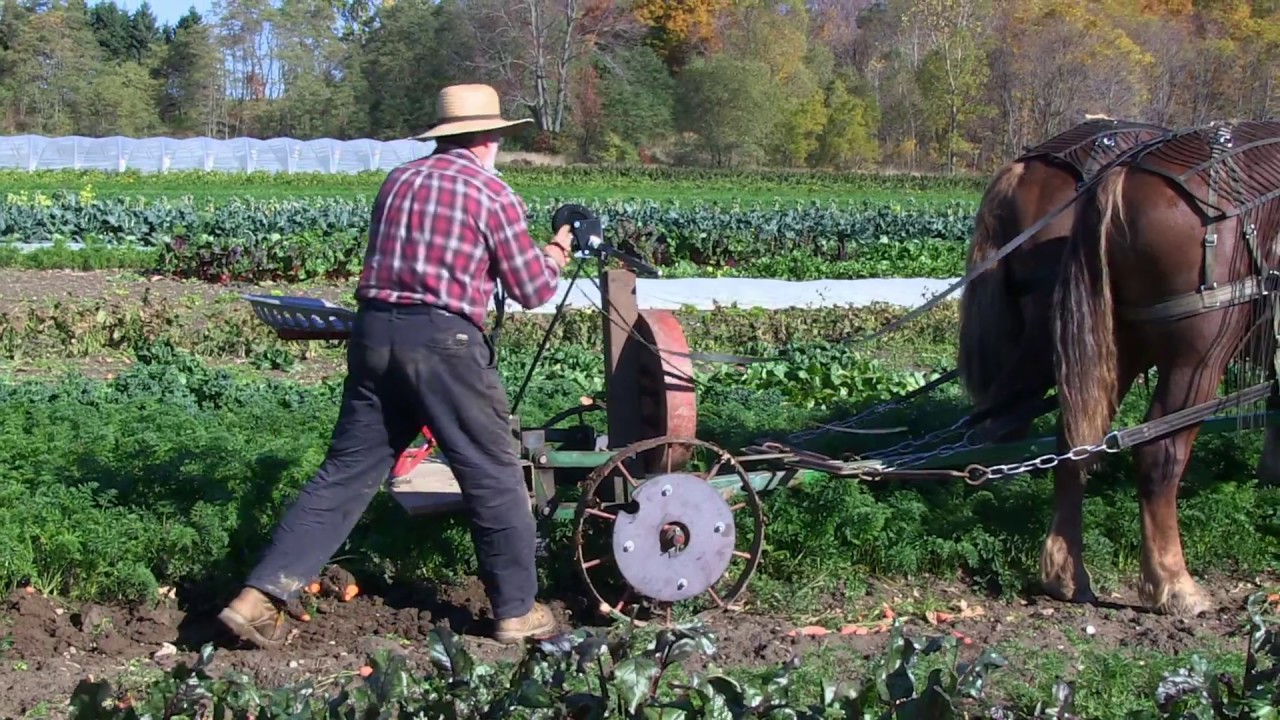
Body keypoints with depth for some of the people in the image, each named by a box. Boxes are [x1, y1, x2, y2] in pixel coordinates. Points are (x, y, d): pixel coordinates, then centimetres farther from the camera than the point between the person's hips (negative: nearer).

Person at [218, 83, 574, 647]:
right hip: (443, 339, -5)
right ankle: (517, 611, 16)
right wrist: (554, 256, 24)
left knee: (347, 470, 9)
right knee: (493, 477, 8)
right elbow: (533, 291, 3)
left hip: (374, 331, 6)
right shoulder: (493, 193, 0)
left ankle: (262, 595, 3)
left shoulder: (398, 180, 16)